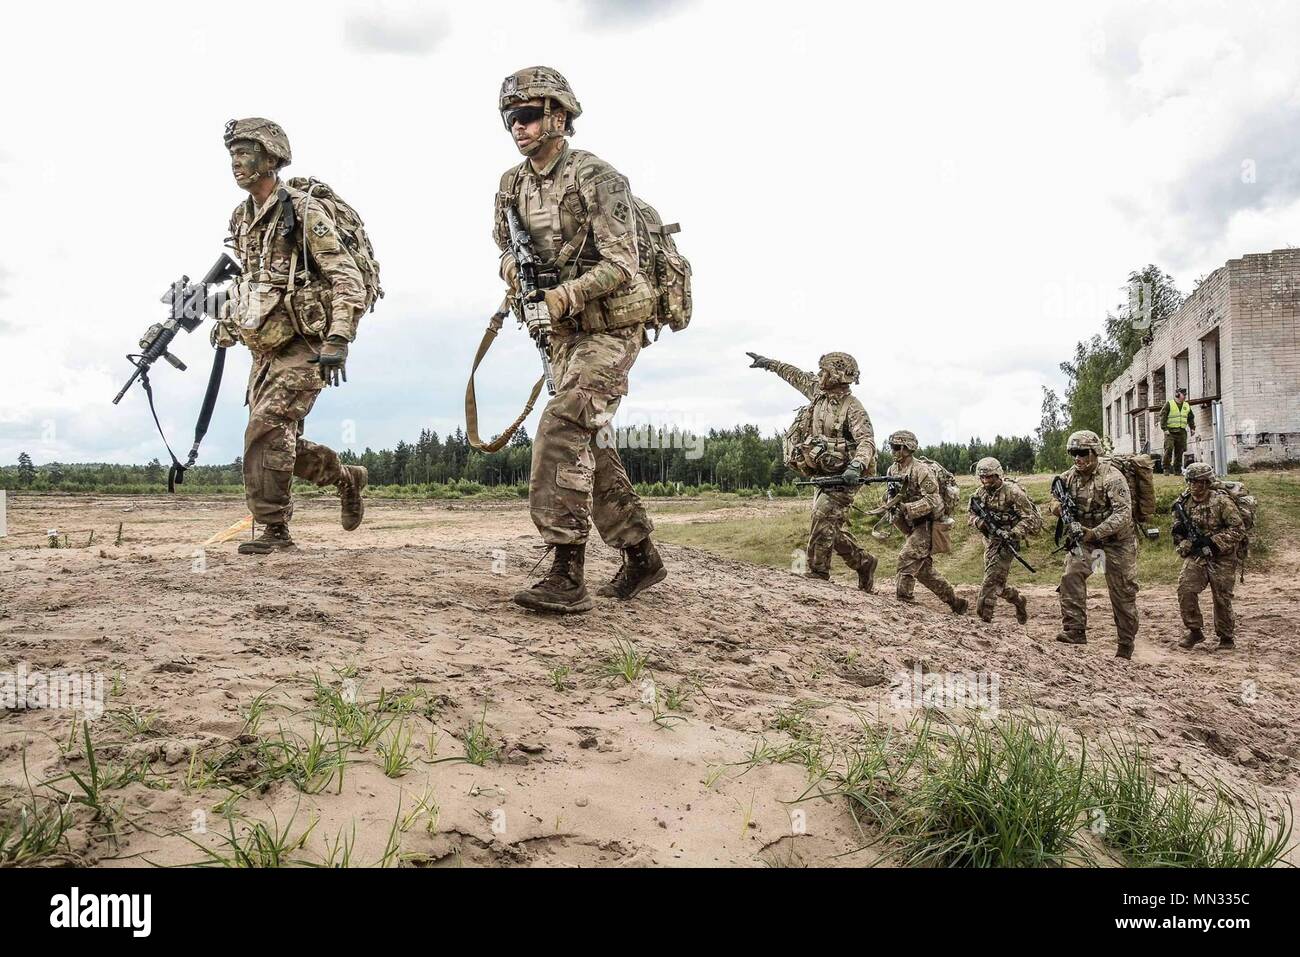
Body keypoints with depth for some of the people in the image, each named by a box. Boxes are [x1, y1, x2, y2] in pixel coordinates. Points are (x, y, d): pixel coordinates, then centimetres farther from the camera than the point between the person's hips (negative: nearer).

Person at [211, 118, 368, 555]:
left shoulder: (303, 212, -12)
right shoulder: (242, 218, 11)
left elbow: (349, 280, -18)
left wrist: (338, 341, -25)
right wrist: (227, 322, 22)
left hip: (303, 349, -8)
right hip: (265, 351, 8)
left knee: (266, 432, -16)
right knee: (278, 441, 9)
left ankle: (274, 529, -6)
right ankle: (347, 477, 31)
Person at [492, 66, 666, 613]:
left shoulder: (596, 178, -15)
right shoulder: (513, 184, 7)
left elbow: (622, 264, -20)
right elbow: (507, 247, 15)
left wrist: (563, 295, -34)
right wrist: (512, 266, -9)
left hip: (611, 328, -8)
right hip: (566, 334, 8)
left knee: (562, 429, -23)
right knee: (586, 445, 9)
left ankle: (567, 576, -22)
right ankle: (641, 558, 23)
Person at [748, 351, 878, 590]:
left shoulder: (852, 407, -16)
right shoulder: (819, 392, 8)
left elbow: (866, 441, -26)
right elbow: (797, 376, 25)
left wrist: (856, 466, -44)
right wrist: (769, 363, 31)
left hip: (843, 477, -9)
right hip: (825, 476, 9)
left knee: (823, 521, -17)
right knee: (833, 527, 12)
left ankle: (817, 574, -13)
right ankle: (864, 562, 25)